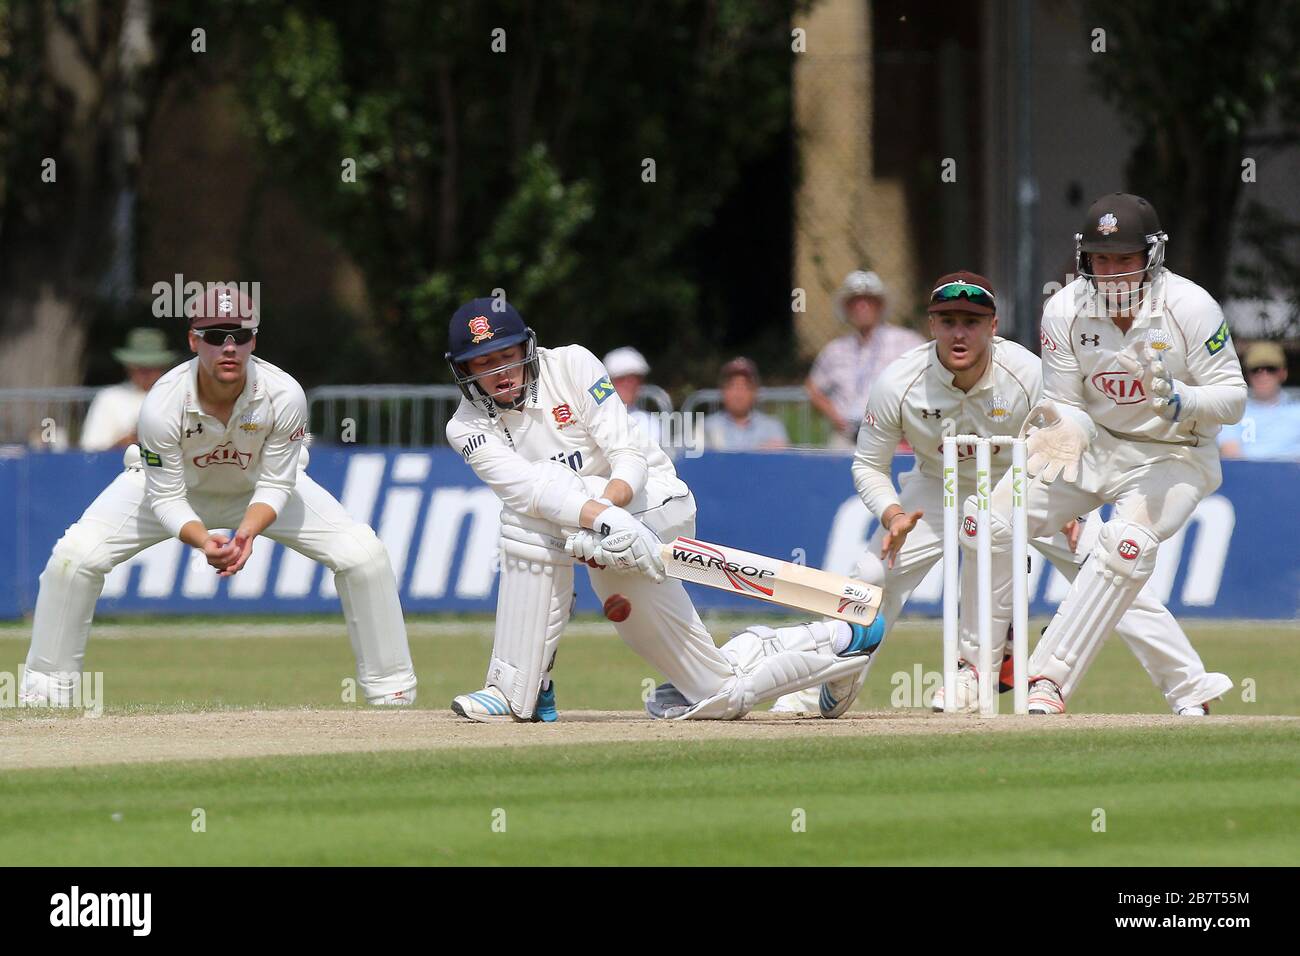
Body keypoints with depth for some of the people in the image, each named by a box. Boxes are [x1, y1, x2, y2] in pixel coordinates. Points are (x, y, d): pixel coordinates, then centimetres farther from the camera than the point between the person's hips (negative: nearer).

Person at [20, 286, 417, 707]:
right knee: (76, 555, -21)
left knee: (363, 552, -16)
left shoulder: (284, 396, -32)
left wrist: (247, 531, -42)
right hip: (178, 487, -1)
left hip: (257, 494, 1)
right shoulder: (162, 403, -35)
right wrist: (202, 540, -46)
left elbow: (275, 486, -22)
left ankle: (393, 695, 0)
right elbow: (166, 497, -27)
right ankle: (42, 696, -4)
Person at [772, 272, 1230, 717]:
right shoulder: (898, 383, -26)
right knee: (874, 577, -13)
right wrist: (893, 515, -31)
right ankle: (815, 695, 3)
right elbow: (868, 465, -12)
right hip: (941, 491, 1)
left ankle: (1188, 689, -7)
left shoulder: (1029, 375, -28)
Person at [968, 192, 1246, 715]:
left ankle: (1048, 679, -32)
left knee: (1128, 543, -33)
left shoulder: (1191, 308, -19)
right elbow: (1066, 402, -3)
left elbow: (1233, 398, -16)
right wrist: (1056, 424, -28)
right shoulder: (1065, 310, -10)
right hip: (1094, 443, 4)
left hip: (1173, 457, -4)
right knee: (989, 521, -12)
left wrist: (1174, 398, -36)